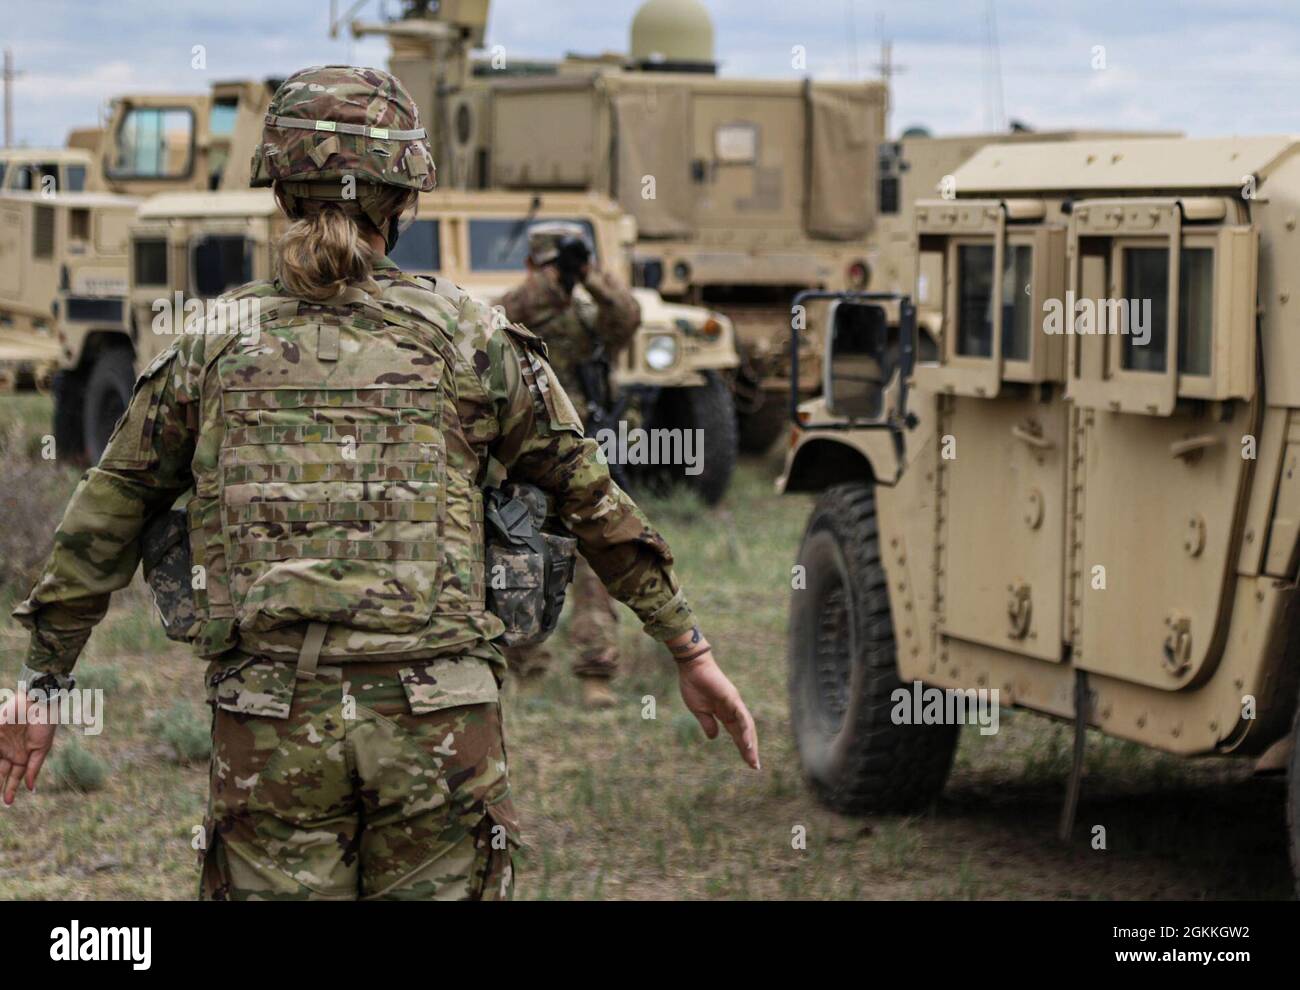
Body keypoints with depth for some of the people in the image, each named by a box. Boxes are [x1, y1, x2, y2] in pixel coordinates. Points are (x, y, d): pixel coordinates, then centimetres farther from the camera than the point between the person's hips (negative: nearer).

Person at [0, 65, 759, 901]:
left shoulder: (213, 345, 7)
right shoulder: (464, 336, 3)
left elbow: (101, 526, 12)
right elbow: (596, 501, 9)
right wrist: (692, 651, 18)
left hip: (270, 731, 1)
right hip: (437, 724, -1)